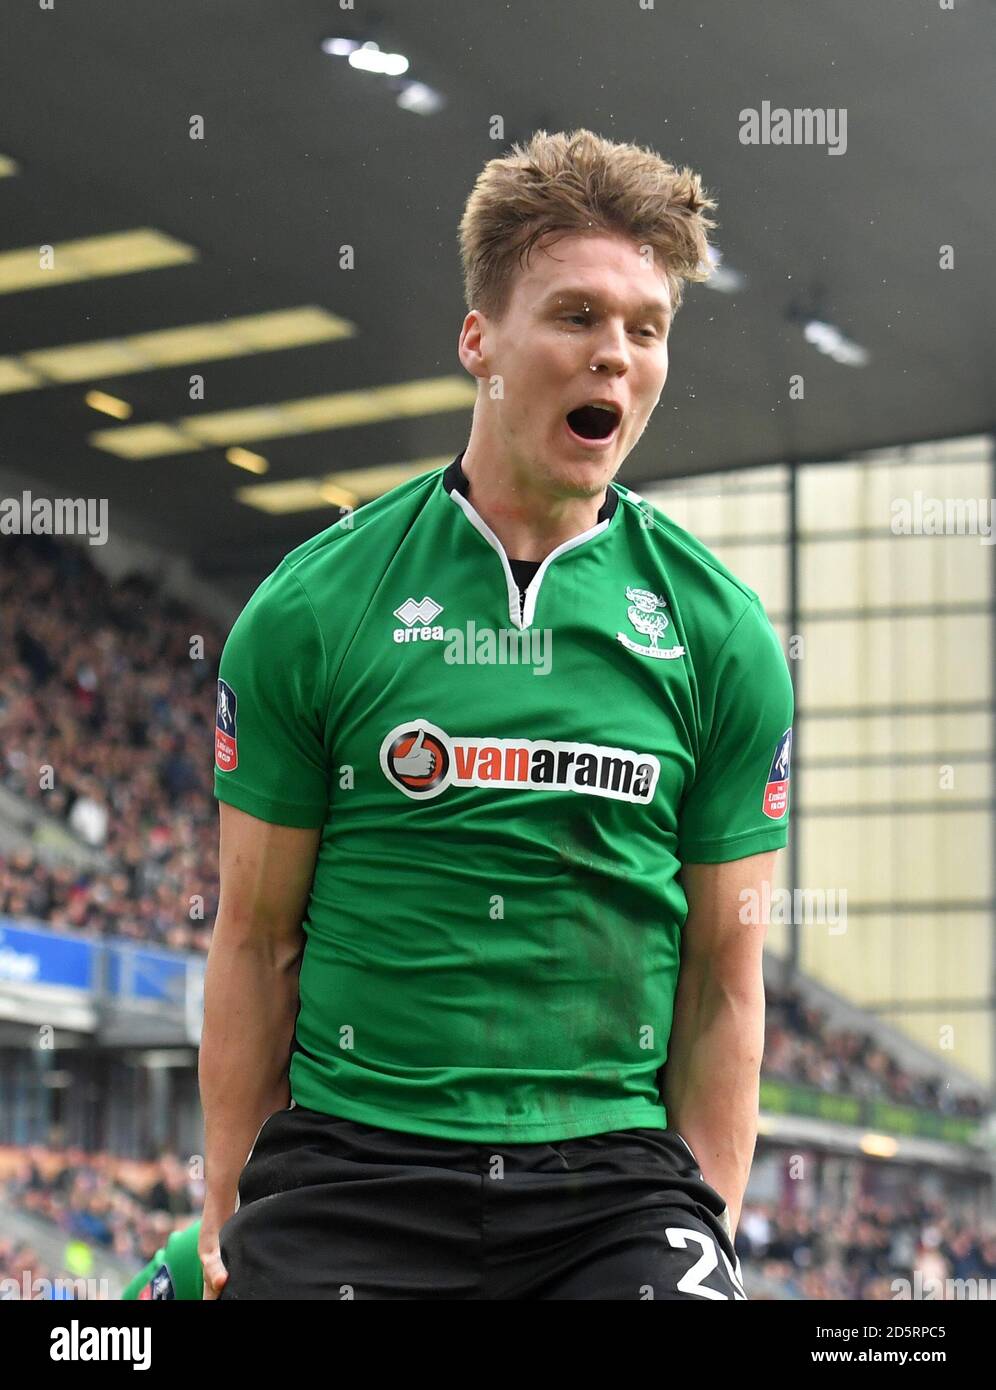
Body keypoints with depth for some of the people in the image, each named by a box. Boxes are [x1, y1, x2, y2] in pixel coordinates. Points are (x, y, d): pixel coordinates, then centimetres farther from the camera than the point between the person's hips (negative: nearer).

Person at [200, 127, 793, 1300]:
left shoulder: (720, 634, 6)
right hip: (348, 1173, -1)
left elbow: (723, 982, 9)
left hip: (614, 1172, 1)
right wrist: (227, 1221, 3)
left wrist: (706, 1227, 2)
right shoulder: (313, 608, 2)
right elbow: (256, 941, 6)